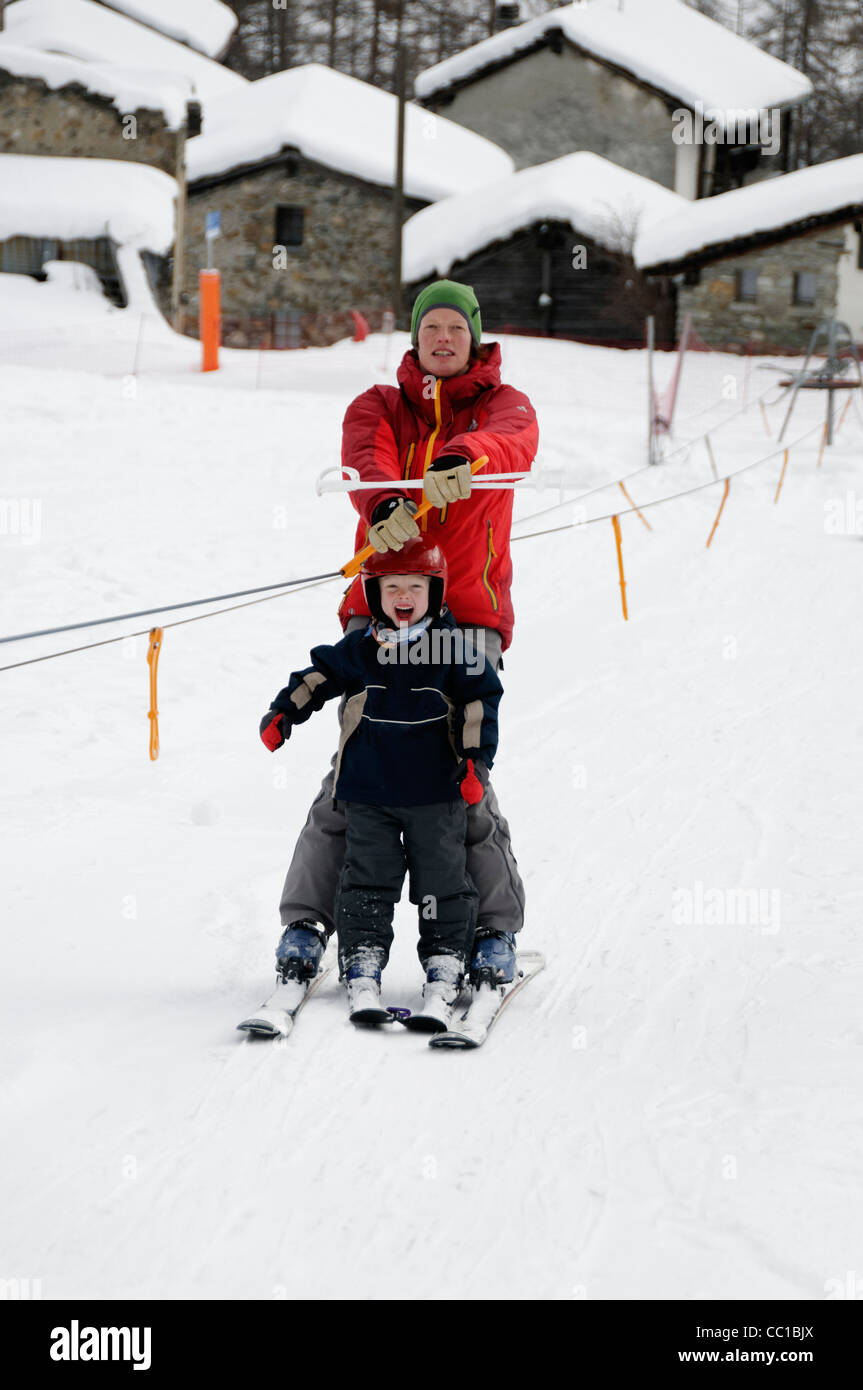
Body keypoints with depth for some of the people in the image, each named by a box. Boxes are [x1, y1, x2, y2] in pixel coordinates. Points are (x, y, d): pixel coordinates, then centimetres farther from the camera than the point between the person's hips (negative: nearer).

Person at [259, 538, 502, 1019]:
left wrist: (476, 758, -8)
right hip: (369, 793, 1)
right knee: (368, 880, 3)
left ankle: (445, 961, 13)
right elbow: (319, 677, 15)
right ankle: (362, 964, 7)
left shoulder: (453, 649, -3)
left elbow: (480, 702, -1)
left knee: (442, 881, 4)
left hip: (436, 794, -1)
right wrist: (283, 713, 8)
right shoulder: (359, 649, 3)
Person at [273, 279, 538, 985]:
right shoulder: (378, 406, 14)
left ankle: (494, 930, 3)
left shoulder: (504, 404, 10)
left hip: (469, 614, -1)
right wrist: (383, 506, -35)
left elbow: (513, 442, -16)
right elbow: (367, 458, -10)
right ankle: (308, 919, 1)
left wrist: (461, 458, -41)